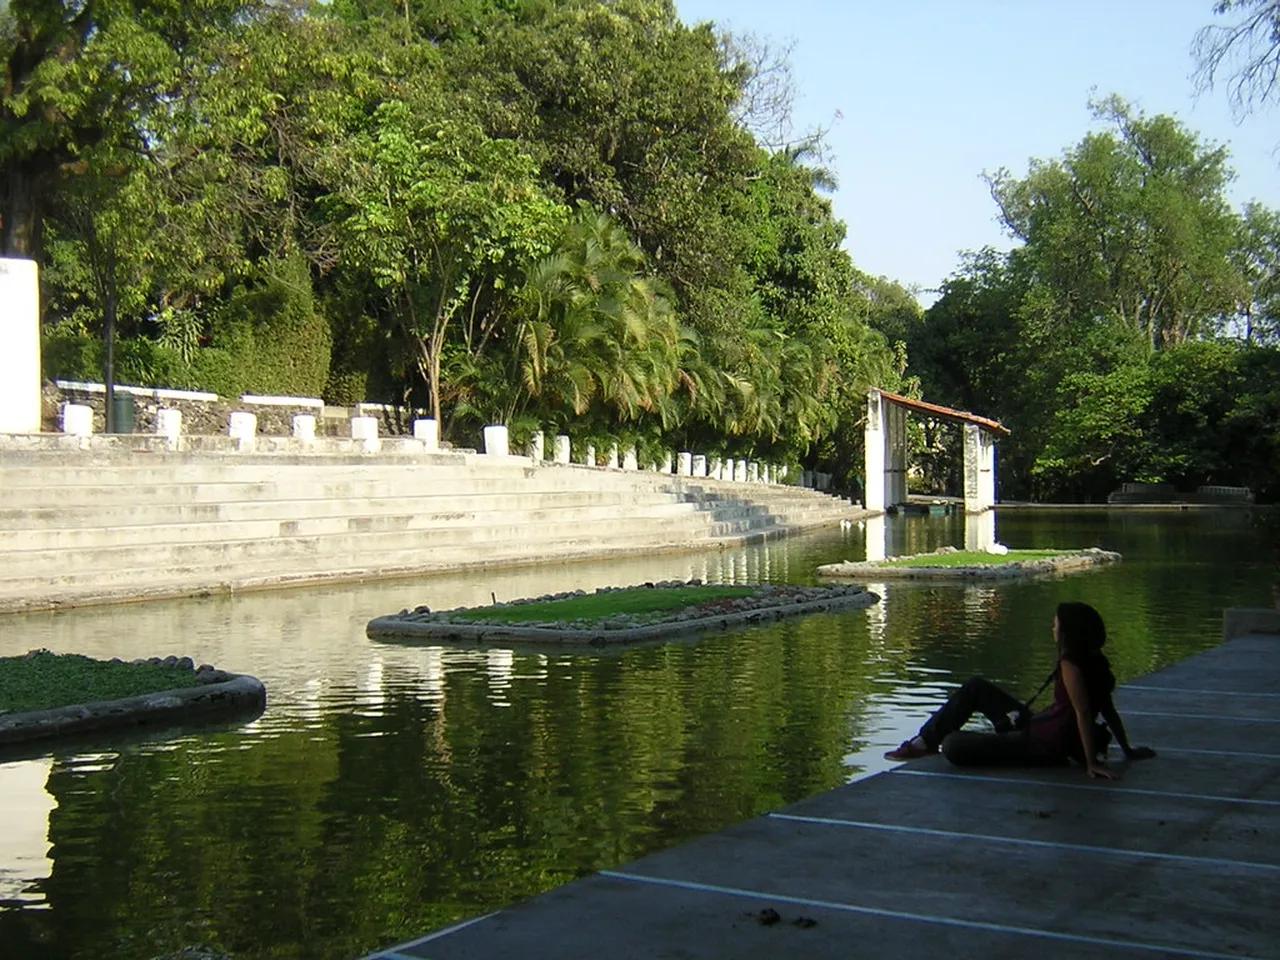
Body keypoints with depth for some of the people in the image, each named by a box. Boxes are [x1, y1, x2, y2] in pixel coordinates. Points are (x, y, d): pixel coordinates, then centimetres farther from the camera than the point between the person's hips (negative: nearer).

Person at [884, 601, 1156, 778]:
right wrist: (1128, 751, 15)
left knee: (953, 747, -21)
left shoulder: (1071, 664, -22)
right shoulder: (1093, 662, 5)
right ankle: (926, 740, 19)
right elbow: (1109, 712, 8)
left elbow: (1083, 712, -27)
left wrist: (1092, 762, -28)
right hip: (1037, 726, 10)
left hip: (1044, 746, -10)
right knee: (976, 687, 16)